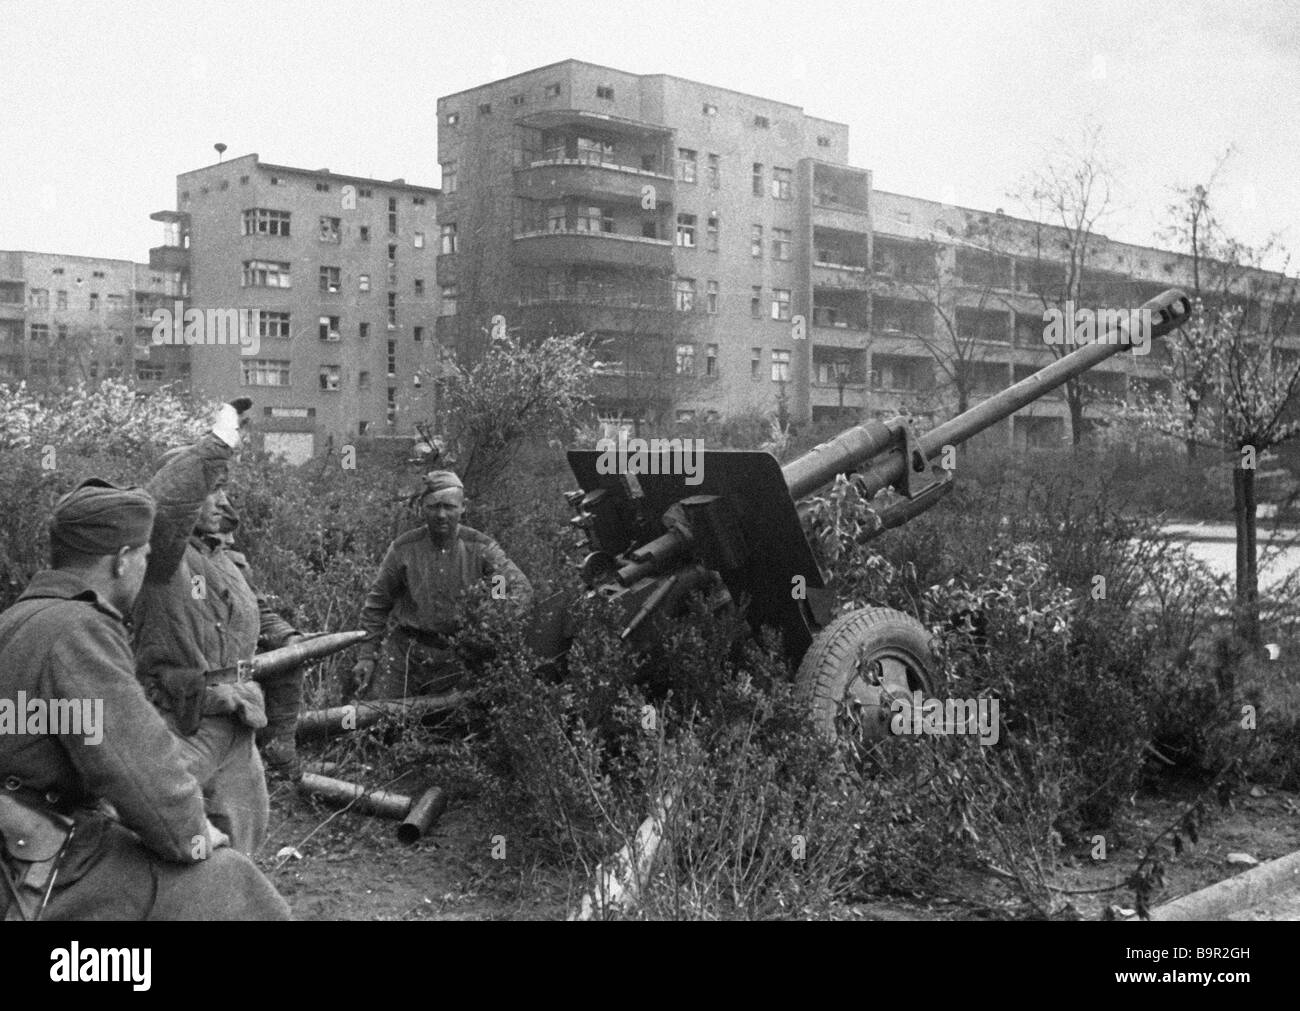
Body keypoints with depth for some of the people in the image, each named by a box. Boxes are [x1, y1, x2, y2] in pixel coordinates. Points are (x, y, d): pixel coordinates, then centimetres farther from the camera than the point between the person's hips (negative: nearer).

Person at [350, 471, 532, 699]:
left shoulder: (480, 548, -4)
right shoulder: (404, 549, -2)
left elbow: (521, 588, -10)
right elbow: (377, 602, 6)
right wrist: (367, 655, 3)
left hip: (455, 657, 0)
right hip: (406, 652, 0)